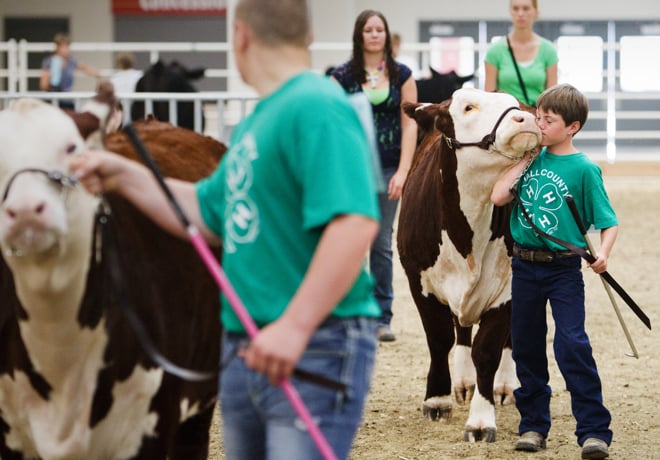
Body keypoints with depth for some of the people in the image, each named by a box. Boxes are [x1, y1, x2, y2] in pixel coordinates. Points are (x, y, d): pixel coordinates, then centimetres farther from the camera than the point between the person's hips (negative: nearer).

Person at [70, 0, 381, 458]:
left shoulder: (317, 107, -15)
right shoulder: (256, 123, 16)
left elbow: (355, 223, -26)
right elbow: (212, 216, 27)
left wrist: (295, 327, -31)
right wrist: (125, 176, 21)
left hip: (316, 349, -10)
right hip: (246, 348, 10)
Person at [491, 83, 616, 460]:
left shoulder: (584, 168, -8)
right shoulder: (533, 158, 5)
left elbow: (609, 221, -8)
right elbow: (498, 196, -4)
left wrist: (603, 253, -26)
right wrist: (525, 159, -5)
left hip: (564, 269, -5)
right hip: (525, 265, 5)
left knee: (572, 345, -12)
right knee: (526, 346, 11)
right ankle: (534, 425, 24)